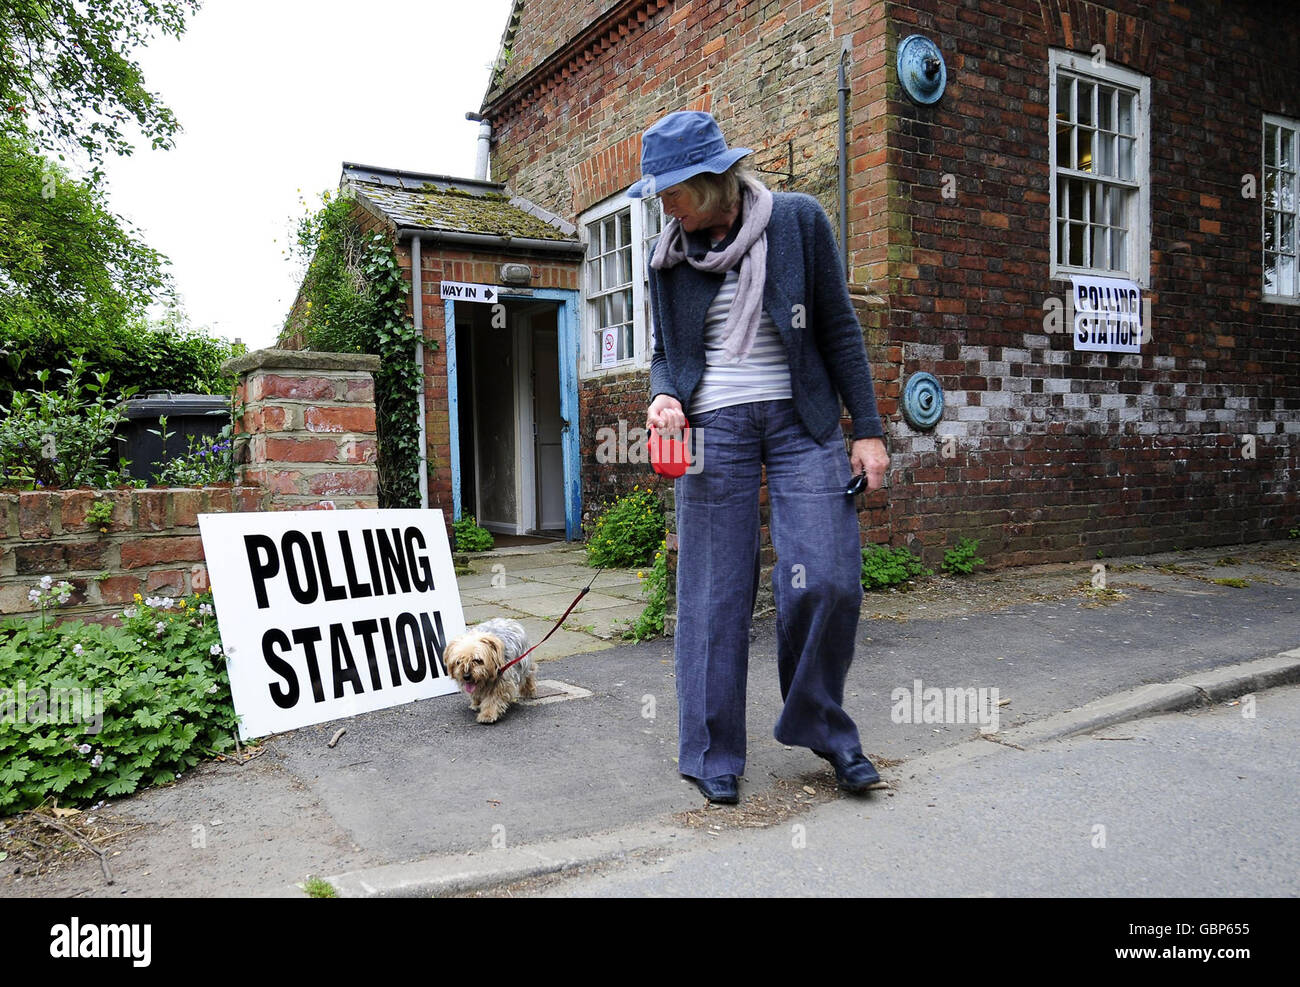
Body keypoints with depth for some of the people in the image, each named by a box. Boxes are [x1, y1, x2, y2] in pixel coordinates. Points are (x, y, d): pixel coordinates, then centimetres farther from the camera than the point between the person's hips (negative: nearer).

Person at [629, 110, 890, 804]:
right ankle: (712, 753, 15)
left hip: (802, 422, -1)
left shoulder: (797, 220, 2)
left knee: (827, 581, -10)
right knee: (715, 592, 1)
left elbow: (839, 330, 3)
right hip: (714, 429, 2)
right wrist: (663, 396, -6)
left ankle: (819, 722, 16)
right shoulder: (670, 256, 10)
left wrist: (867, 428, -1)